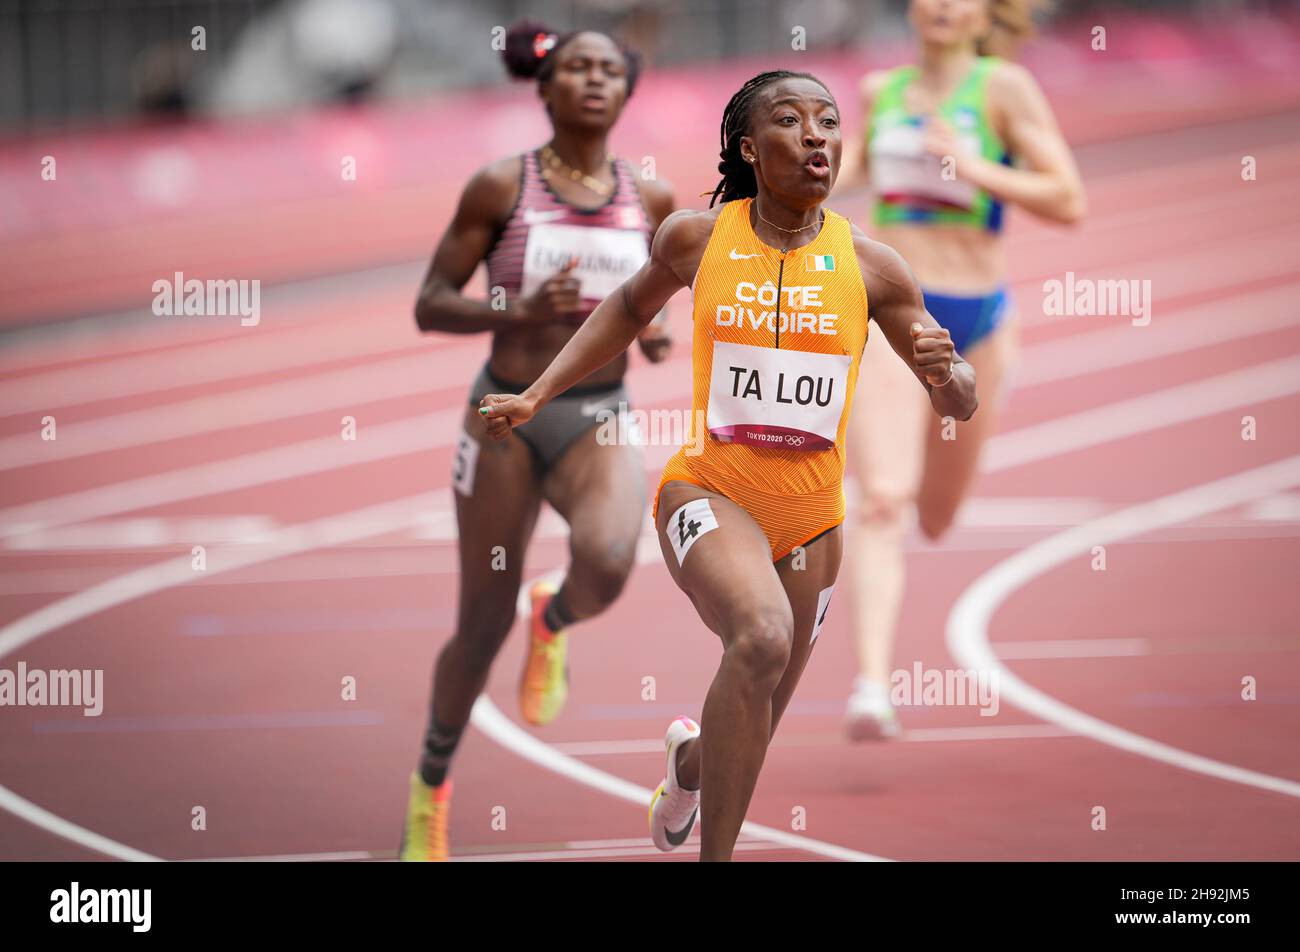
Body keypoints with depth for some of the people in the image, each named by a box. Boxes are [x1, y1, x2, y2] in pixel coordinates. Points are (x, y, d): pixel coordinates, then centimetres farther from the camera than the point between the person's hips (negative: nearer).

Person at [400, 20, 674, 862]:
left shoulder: (651, 202, 3)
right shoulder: (501, 188, -5)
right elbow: (431, 305, -4)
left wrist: (656, 332, -4)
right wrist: (521, 311, -20)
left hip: (600, 420, 2)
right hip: (507, 417, -1)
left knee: (607, 563, -30)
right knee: (484, 624, 5)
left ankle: (553, 623, 8)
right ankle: (432, 784, 30)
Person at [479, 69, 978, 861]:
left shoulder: (870, 267, -5)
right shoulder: (698, 239, -5)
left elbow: (961, 404, 2)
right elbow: (633, 306, 18)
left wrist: (945, 374, -21)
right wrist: (537, 395, 14)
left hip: (812, 519, 3)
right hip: (709, 490, -3)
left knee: (750, 733, 14)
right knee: (762, 635, -34)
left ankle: (690, 755, 53)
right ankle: (715, 858, -27)